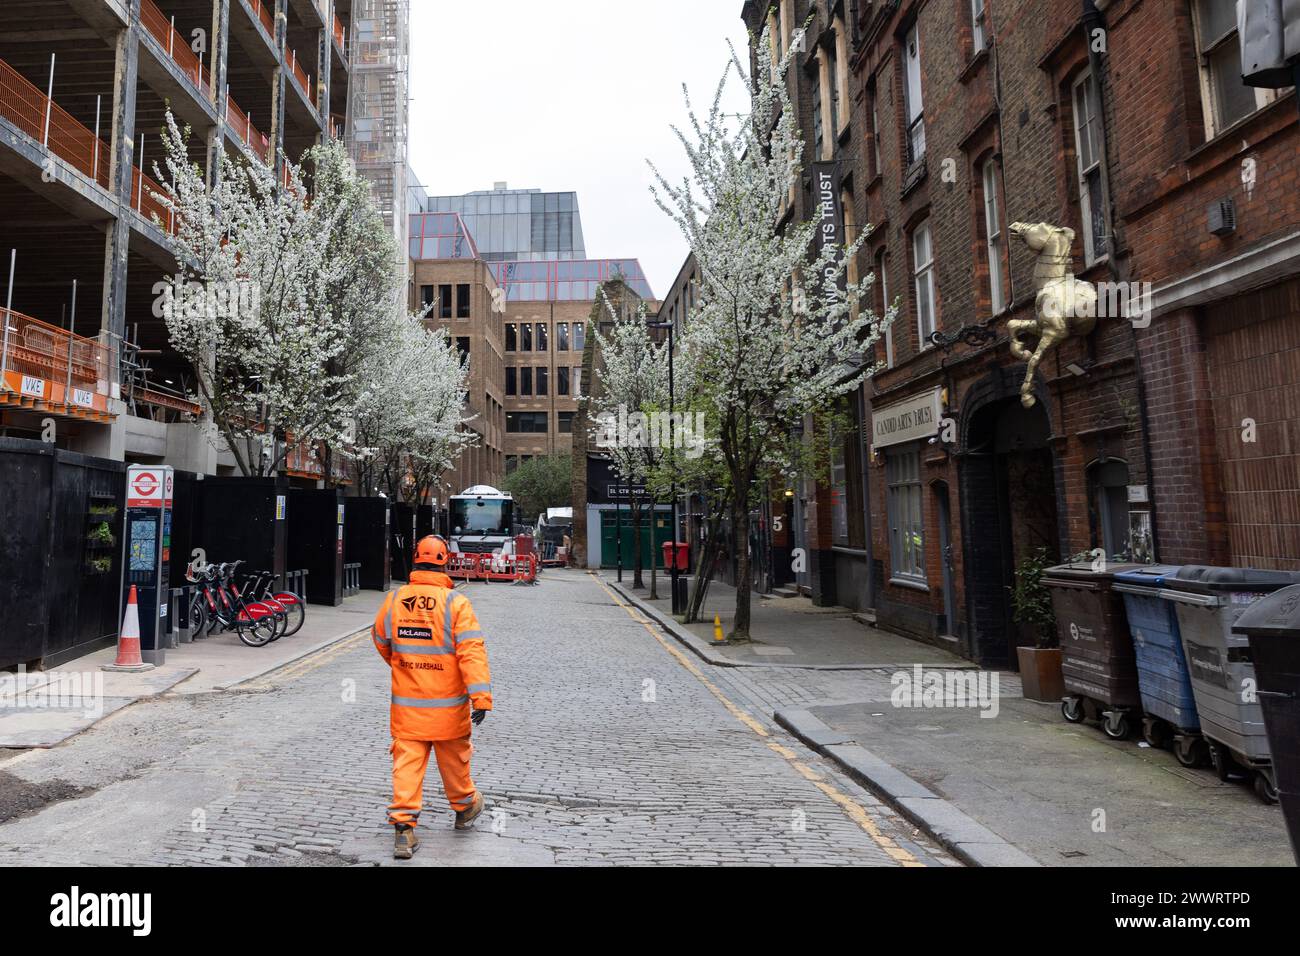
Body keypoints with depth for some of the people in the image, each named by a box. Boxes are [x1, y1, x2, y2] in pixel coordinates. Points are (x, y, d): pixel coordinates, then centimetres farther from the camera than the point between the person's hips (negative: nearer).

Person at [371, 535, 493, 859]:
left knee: (407, 761, 7)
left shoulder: (393, 600, -3)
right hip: (447, 705, -2)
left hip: (406, 704, 2)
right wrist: (481, 695, -20)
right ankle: (465, 807, 37)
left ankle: (403, 827, 3)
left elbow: (380, 640, 14)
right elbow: (472, 651, -21)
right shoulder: (456, 602, -15)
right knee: (453, 758, 16)